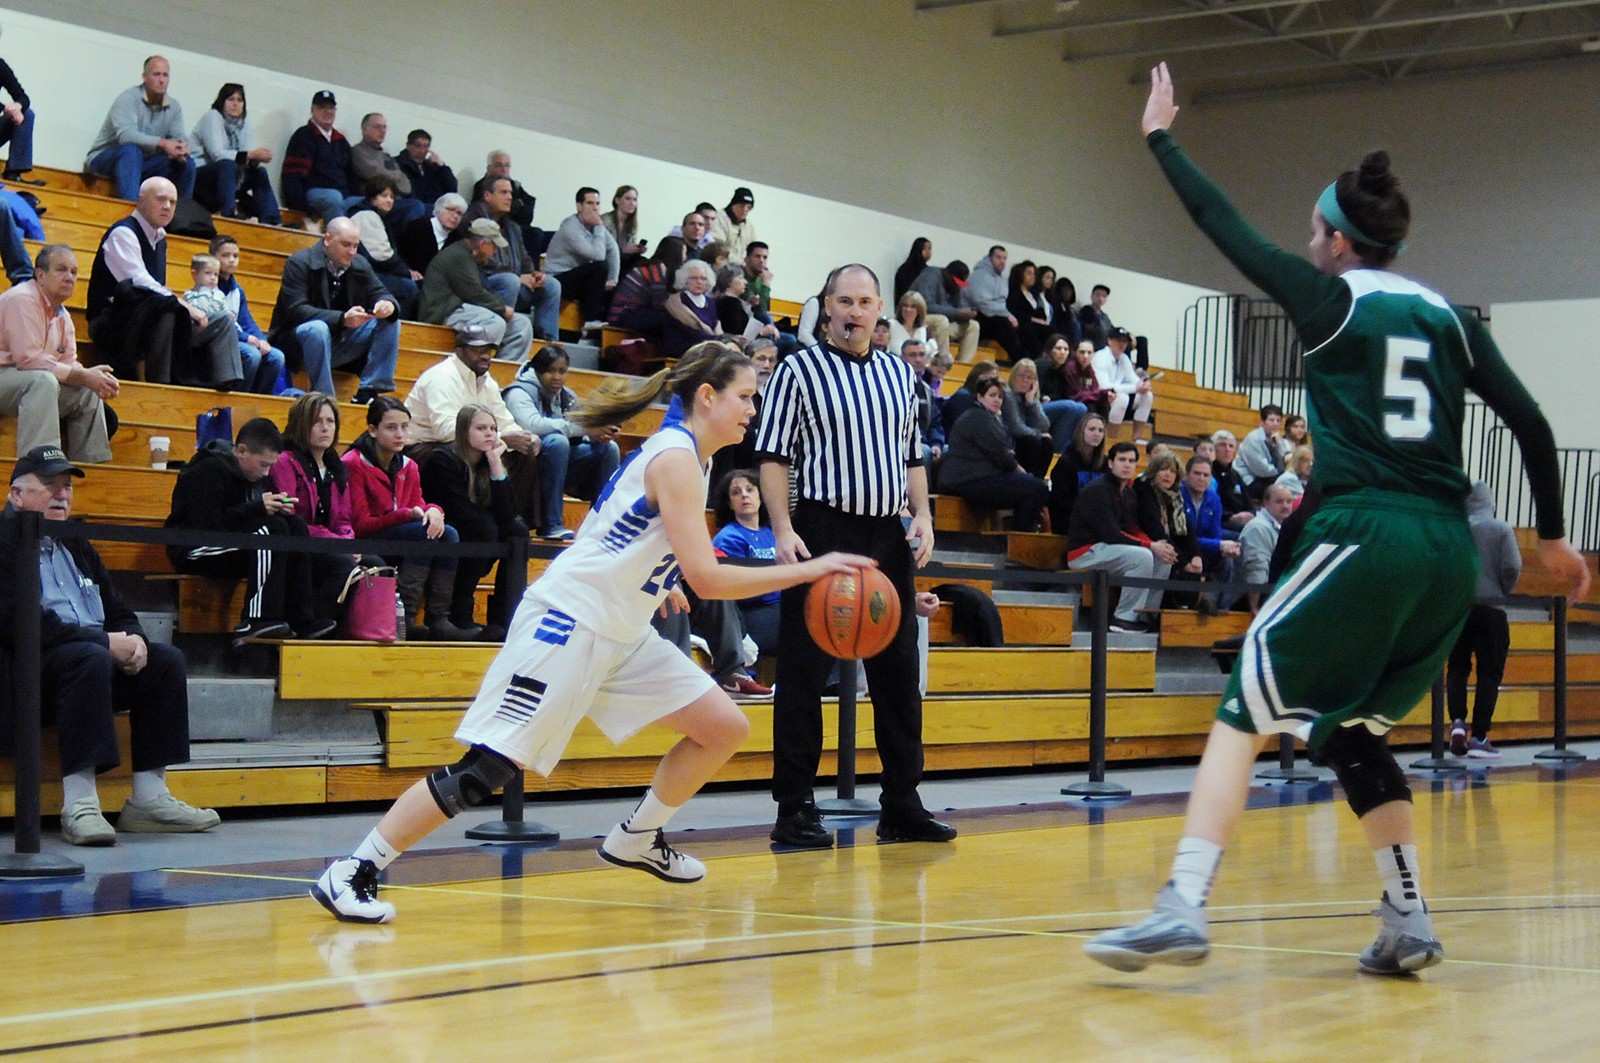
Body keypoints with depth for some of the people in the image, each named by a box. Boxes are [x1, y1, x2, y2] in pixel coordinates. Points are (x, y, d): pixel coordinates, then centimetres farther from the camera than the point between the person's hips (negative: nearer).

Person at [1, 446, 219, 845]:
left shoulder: (76, 545, 22)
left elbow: (117, 609, 20)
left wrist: (133, 639, -5)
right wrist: (106, 642, -19)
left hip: (99, 654, 9)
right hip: (32, 667, -8)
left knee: (166, 661, -9)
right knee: (89, 658, -35)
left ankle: (149, 797, -13)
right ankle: (79, 804, -38)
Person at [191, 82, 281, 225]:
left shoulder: (244, 122, 7)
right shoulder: (213, 116, -12)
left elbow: (251, 160, -4)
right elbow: (217, 154, -26)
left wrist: (258, 159, -29)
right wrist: (250, 155, -33)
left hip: (225, 177, 7)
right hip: (199, 176, -7)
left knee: (260, 172, -4)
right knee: (227, 165, -32)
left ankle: (272, 222, -12)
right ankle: (229, 214, -44)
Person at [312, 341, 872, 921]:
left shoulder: (684, 454, 13)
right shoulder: (676, 458, -16)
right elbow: (707, 578, -22)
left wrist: (655, 584, 27)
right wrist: (809, 570, -19)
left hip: (621, 635, 10)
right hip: (567, 622, -10)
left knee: (724, 728, 7)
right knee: (487, 769, -15)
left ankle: (636, 840, 21)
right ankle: (353, 871, -9)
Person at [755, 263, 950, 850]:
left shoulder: (900, 374, 15)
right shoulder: (799, 370, -1)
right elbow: (774, 456, -5)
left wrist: (922, 516, 6)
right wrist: (784, 529, -15)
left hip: (888, 537, 5)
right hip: (823, 531, -5)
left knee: (898, 670, 8)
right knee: (804, 672, -4)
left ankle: (902, 805, 15)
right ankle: (795, 807, 2)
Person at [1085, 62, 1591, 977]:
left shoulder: (1330, 299, 3)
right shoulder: (1448, 317, 15)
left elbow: (1226, 227, 11)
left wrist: (1161, 139, 24)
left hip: (1366, 535, -6)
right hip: (1451, 550, 6)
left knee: (1244, 714, -4)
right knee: (1350, 729, 21)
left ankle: (1185, 909, -18)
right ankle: (1410, 922, 17)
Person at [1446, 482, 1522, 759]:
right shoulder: (1502, 530, -2)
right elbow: (1512, 568, -10)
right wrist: (1503, 591, 8)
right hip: (1491, 609, -2)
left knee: (1457, 668, 15)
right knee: (1489, 673, 4)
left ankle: (1457, 722, -5)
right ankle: (1479, 738, 0)